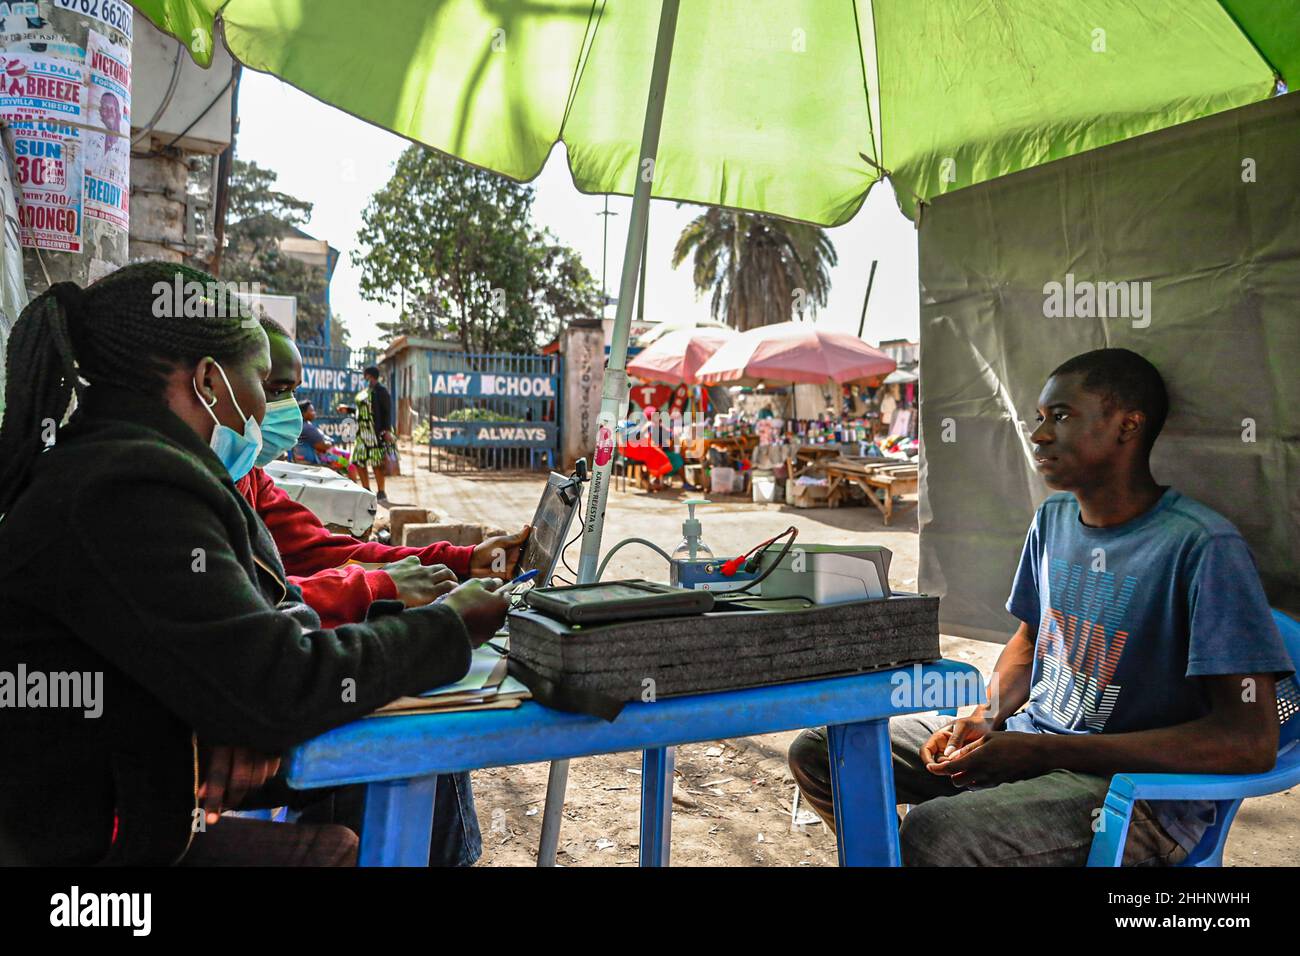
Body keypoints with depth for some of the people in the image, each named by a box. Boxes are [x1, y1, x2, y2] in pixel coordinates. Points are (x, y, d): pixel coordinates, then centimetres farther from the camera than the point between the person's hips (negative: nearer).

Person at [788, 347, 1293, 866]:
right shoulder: (1053, 518, 6)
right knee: (817, 753, 0)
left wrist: (1044, 751, -22)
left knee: (931, 832, -34)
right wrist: (987, 717, -1)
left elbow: (1252, 741, -22)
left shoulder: (1202, 548, -18)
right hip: (1028, 739, 7)